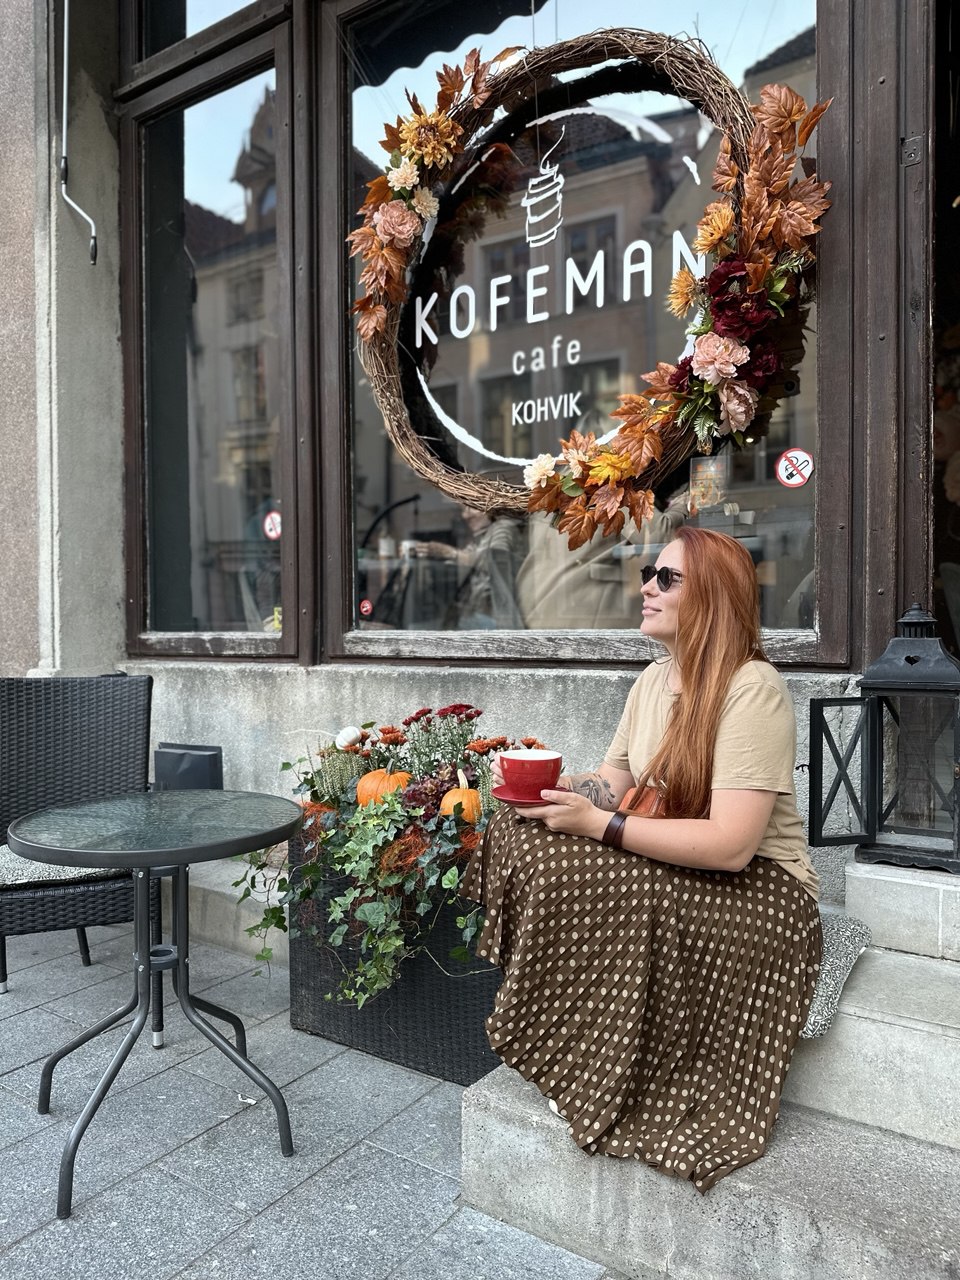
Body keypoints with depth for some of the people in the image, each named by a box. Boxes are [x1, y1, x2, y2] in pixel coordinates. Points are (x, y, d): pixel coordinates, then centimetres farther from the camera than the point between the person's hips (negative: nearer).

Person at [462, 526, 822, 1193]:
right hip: (673, 878, 8)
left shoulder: (752, 689, -19)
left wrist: (599, 824, -25)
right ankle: (545, 1026, 2)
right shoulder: (655, 680, 8)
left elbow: (731, 845, -26)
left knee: (562, 872, -28)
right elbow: (609, 787, 7)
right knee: (517, 829, -11)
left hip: (760, 894, -8)